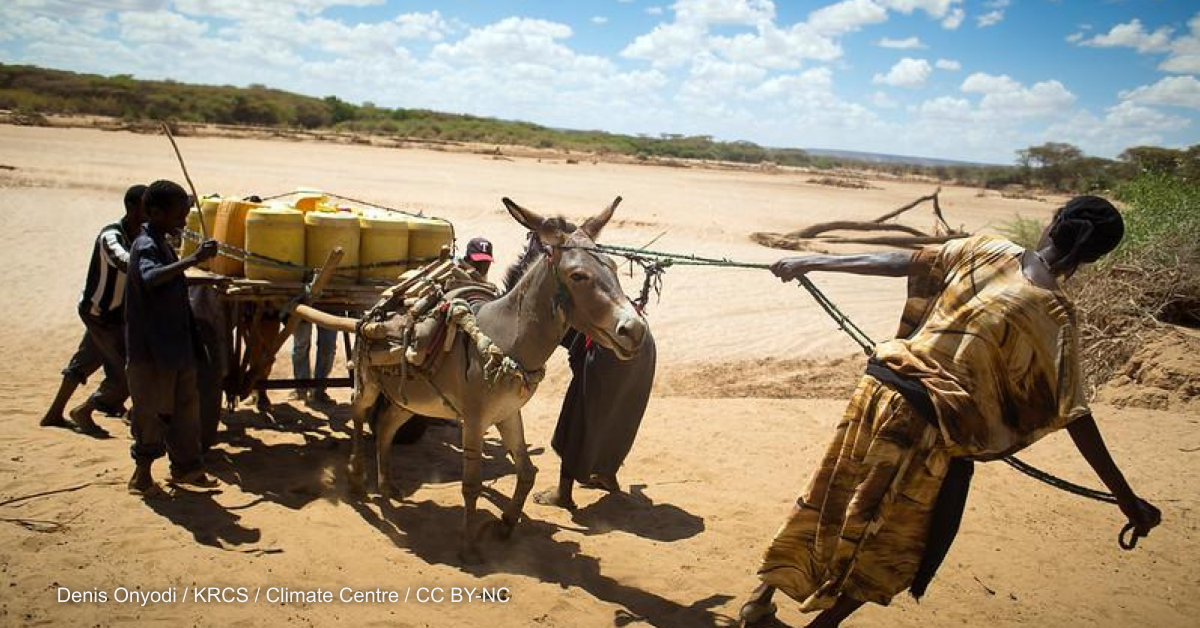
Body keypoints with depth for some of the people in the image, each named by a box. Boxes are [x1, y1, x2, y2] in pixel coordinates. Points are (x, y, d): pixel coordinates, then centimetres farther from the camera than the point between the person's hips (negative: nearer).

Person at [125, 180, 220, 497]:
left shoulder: (161, 244, 13)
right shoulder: (146, 246, -17)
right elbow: (150, 278, -39)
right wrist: (193, 259, -46)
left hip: (175, 344, 9)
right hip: (151, 348, -9)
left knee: (185, 404, 15)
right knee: (152, 410, 2)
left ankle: (186, 467, 26)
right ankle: (142, 475, 16)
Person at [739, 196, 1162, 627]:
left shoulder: (986, 251, 1)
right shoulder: (1055, 317, -8)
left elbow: (896, 263, 3)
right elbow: (1075, 417, -10)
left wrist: (811, 262, 11)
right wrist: (1126, 498, -3)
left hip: (880, 387, 5)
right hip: (931, 427, -4)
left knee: (830, 498, 21)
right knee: (892, 543, 19)